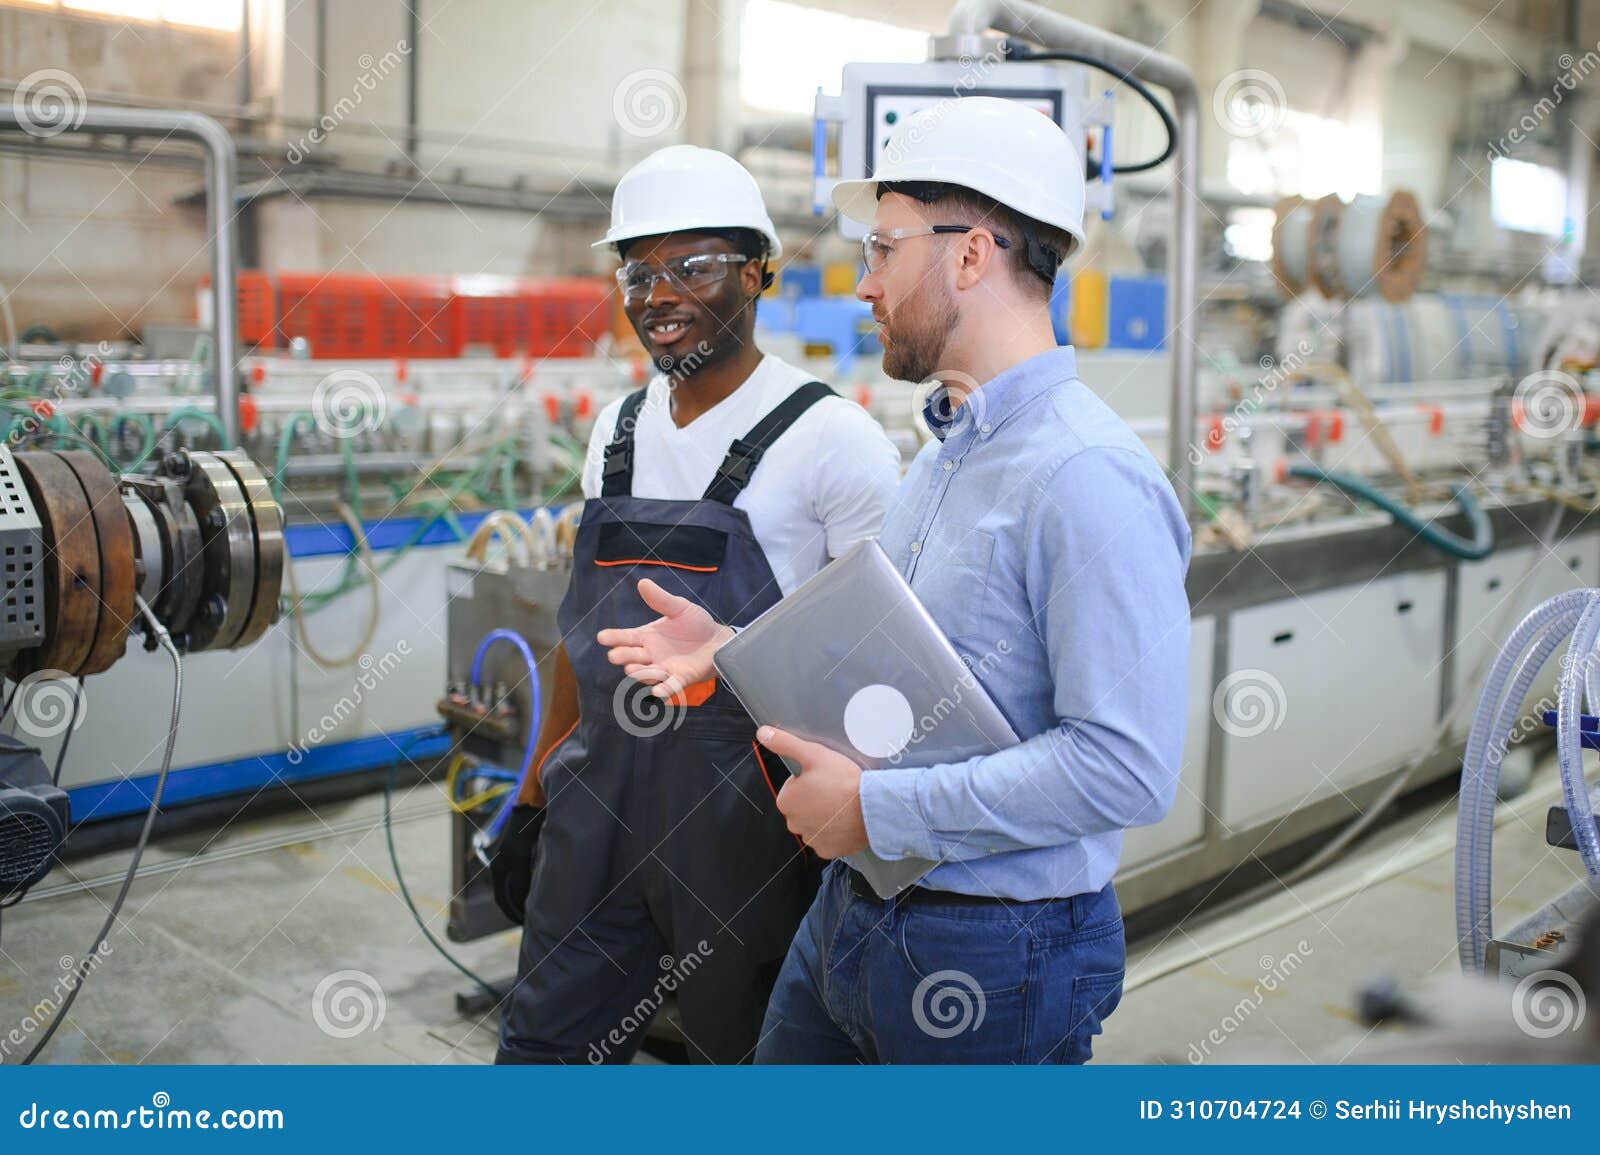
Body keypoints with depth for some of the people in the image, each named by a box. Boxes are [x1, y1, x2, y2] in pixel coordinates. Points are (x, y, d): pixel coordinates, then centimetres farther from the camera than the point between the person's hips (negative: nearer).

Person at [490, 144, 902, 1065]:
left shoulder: (830, 438, -10)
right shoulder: (620, 430, 10)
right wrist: (534, 797, 16)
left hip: (744, 817, -6)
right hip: (598, 803, 6)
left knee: (746, 1051, 11)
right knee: (545, 1047, 14)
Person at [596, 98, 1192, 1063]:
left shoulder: (1087, 478, -23)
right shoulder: (944, 453, 10)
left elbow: (1127, 766, -27)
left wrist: (876, 808, -23)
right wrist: (734, 648, 7)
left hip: (990, 953, -9)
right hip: (853, 911, 9)